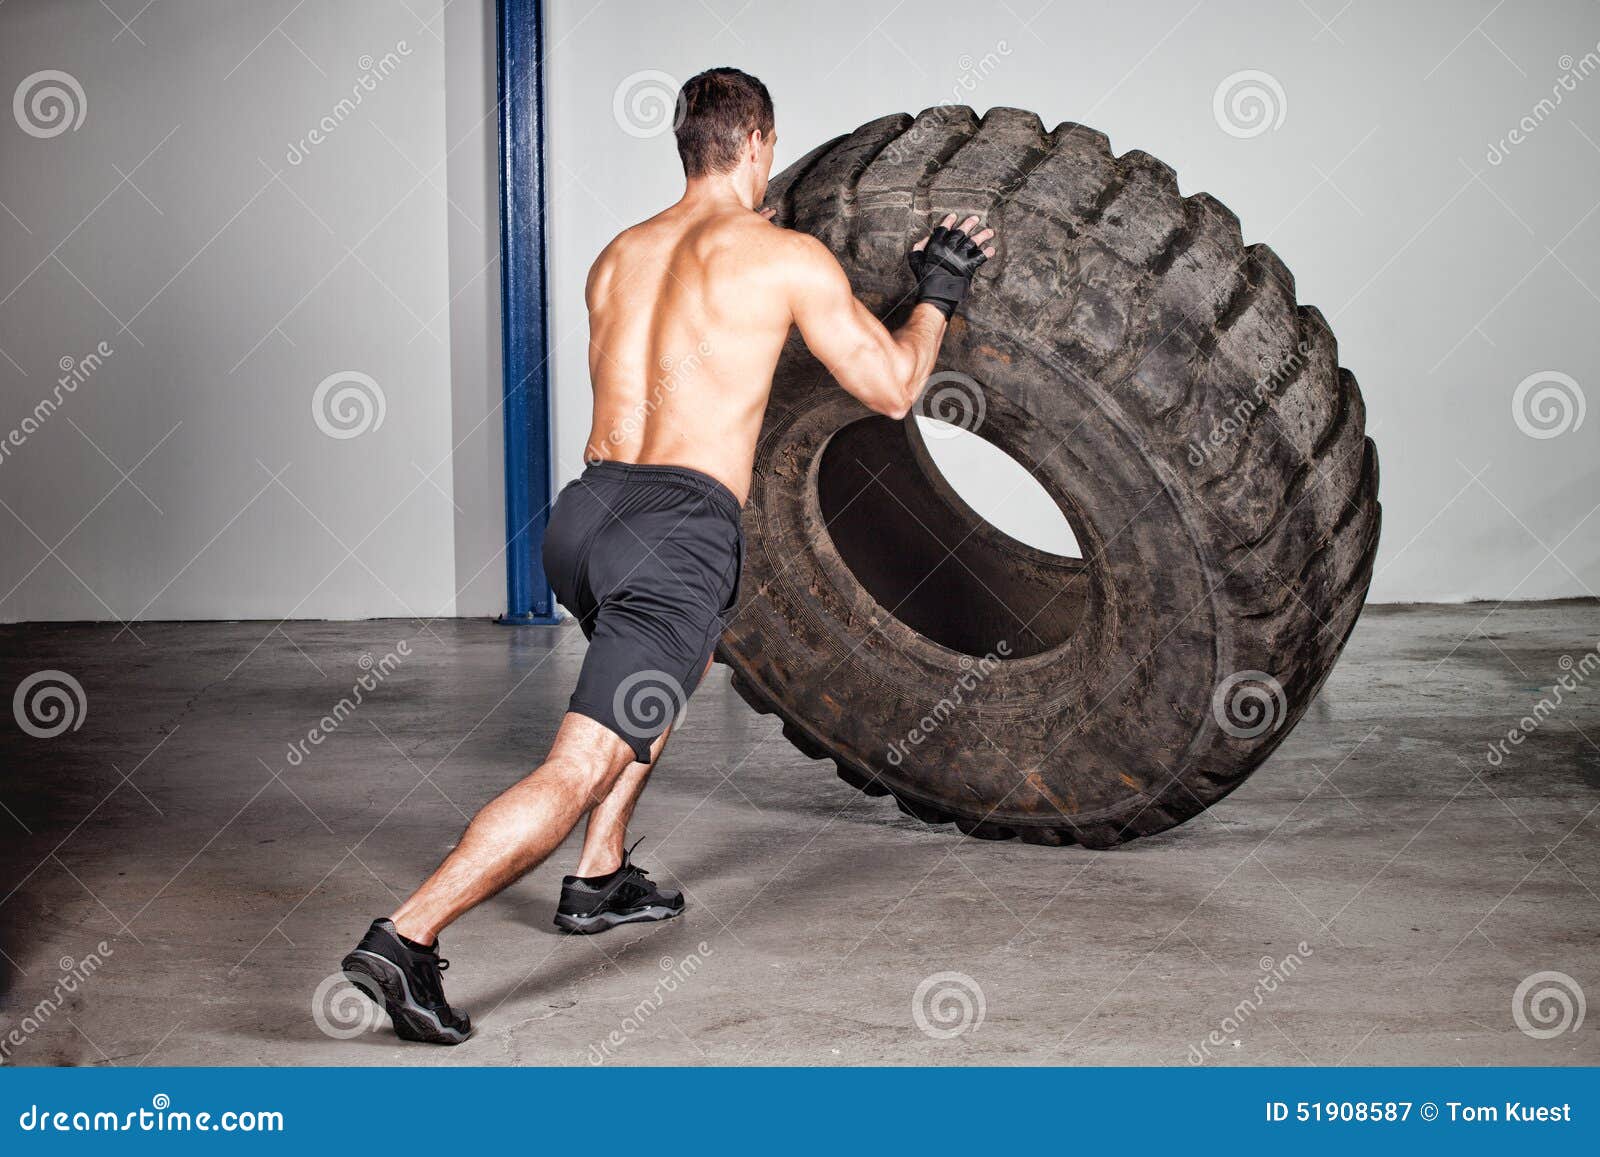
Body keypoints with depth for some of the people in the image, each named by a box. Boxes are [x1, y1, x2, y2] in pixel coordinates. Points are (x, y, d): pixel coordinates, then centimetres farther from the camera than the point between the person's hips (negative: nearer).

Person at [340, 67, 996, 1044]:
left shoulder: (618, 257, 19)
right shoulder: (788, 258, 2)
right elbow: (893, 389, 9)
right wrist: (937, 297, 25)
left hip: (584, 512, 7)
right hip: (678, 532, -7)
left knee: (674, 662, 36)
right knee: (579, 773, -10)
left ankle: (601, 879, 35)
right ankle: (408, 936, -23)